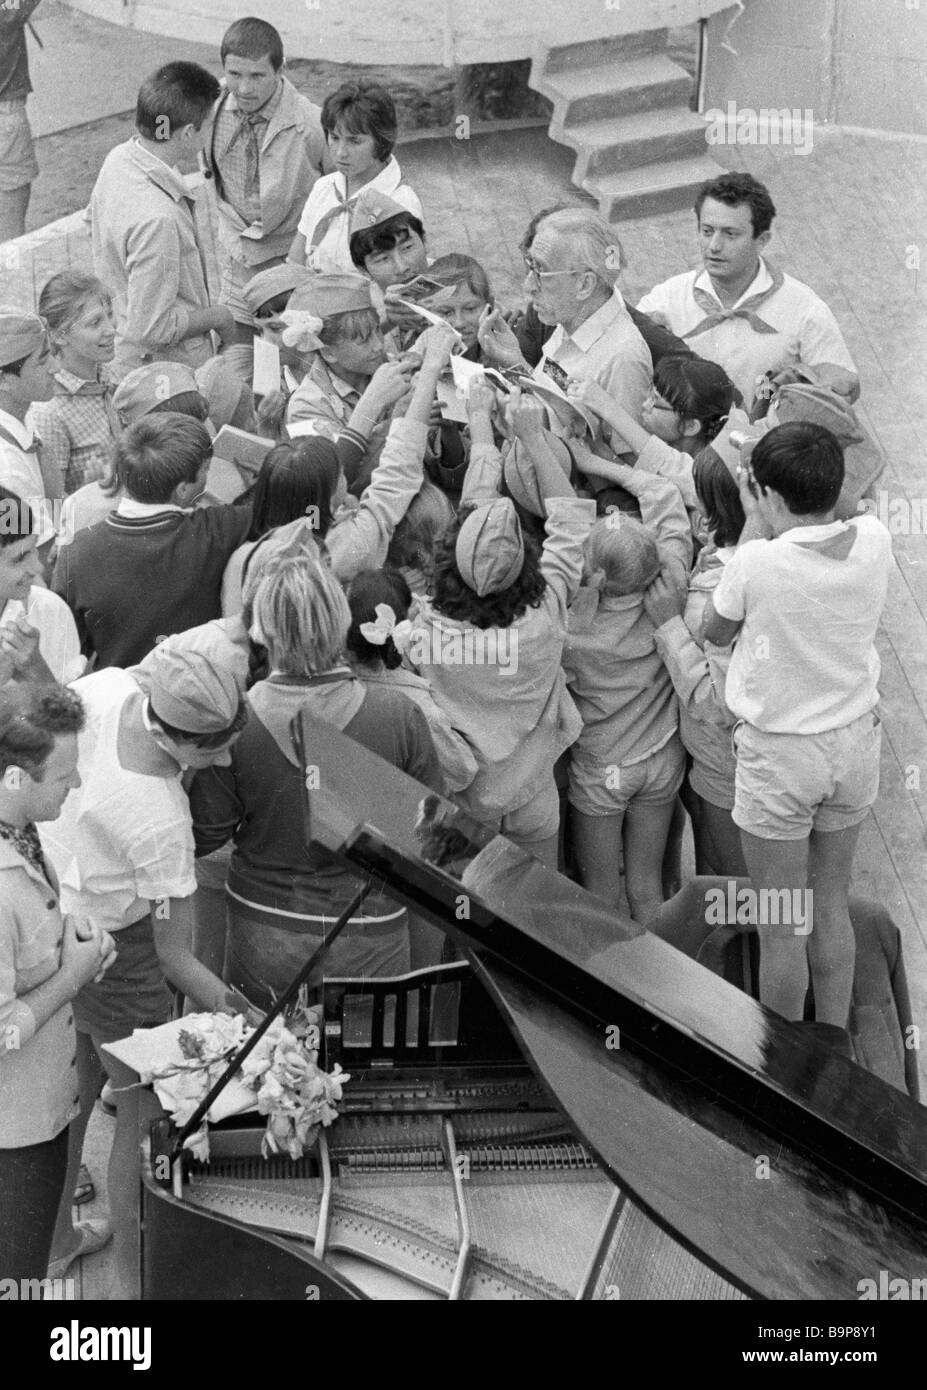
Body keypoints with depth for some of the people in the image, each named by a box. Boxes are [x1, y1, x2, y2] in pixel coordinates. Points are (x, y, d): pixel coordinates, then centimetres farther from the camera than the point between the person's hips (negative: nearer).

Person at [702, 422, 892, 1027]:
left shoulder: (756, 562, -24)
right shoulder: (875, 540, -11)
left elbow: (715, 632, -5)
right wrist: (778, 527, 0)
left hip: (779, 752, -5)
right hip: (855, 740, 5)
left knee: (782, 929, 8)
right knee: (831, 907, 21)